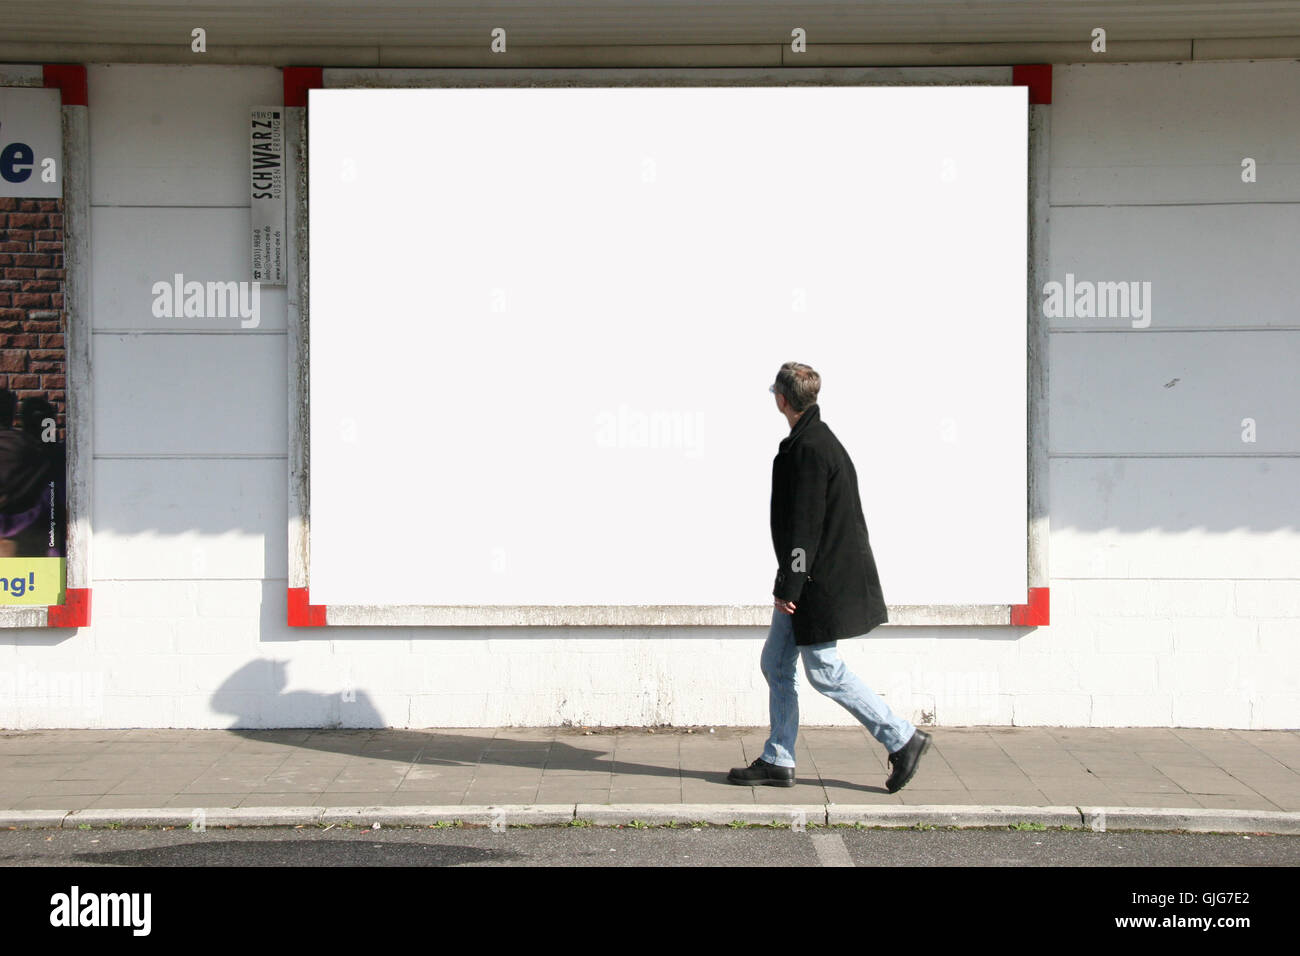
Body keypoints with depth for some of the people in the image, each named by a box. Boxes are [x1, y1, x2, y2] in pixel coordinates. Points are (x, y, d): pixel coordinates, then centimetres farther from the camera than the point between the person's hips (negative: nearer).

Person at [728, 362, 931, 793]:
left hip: (821, 580, -10)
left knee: (825, 672, -3)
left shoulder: (810, 449, -20)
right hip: (806, 580, 10)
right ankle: (777, 762, 17)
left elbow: (805, 526, -23)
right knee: (775, 663, 11)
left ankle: (903, 738, 7)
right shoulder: (811, 441, 13)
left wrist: (787, 588, -20)